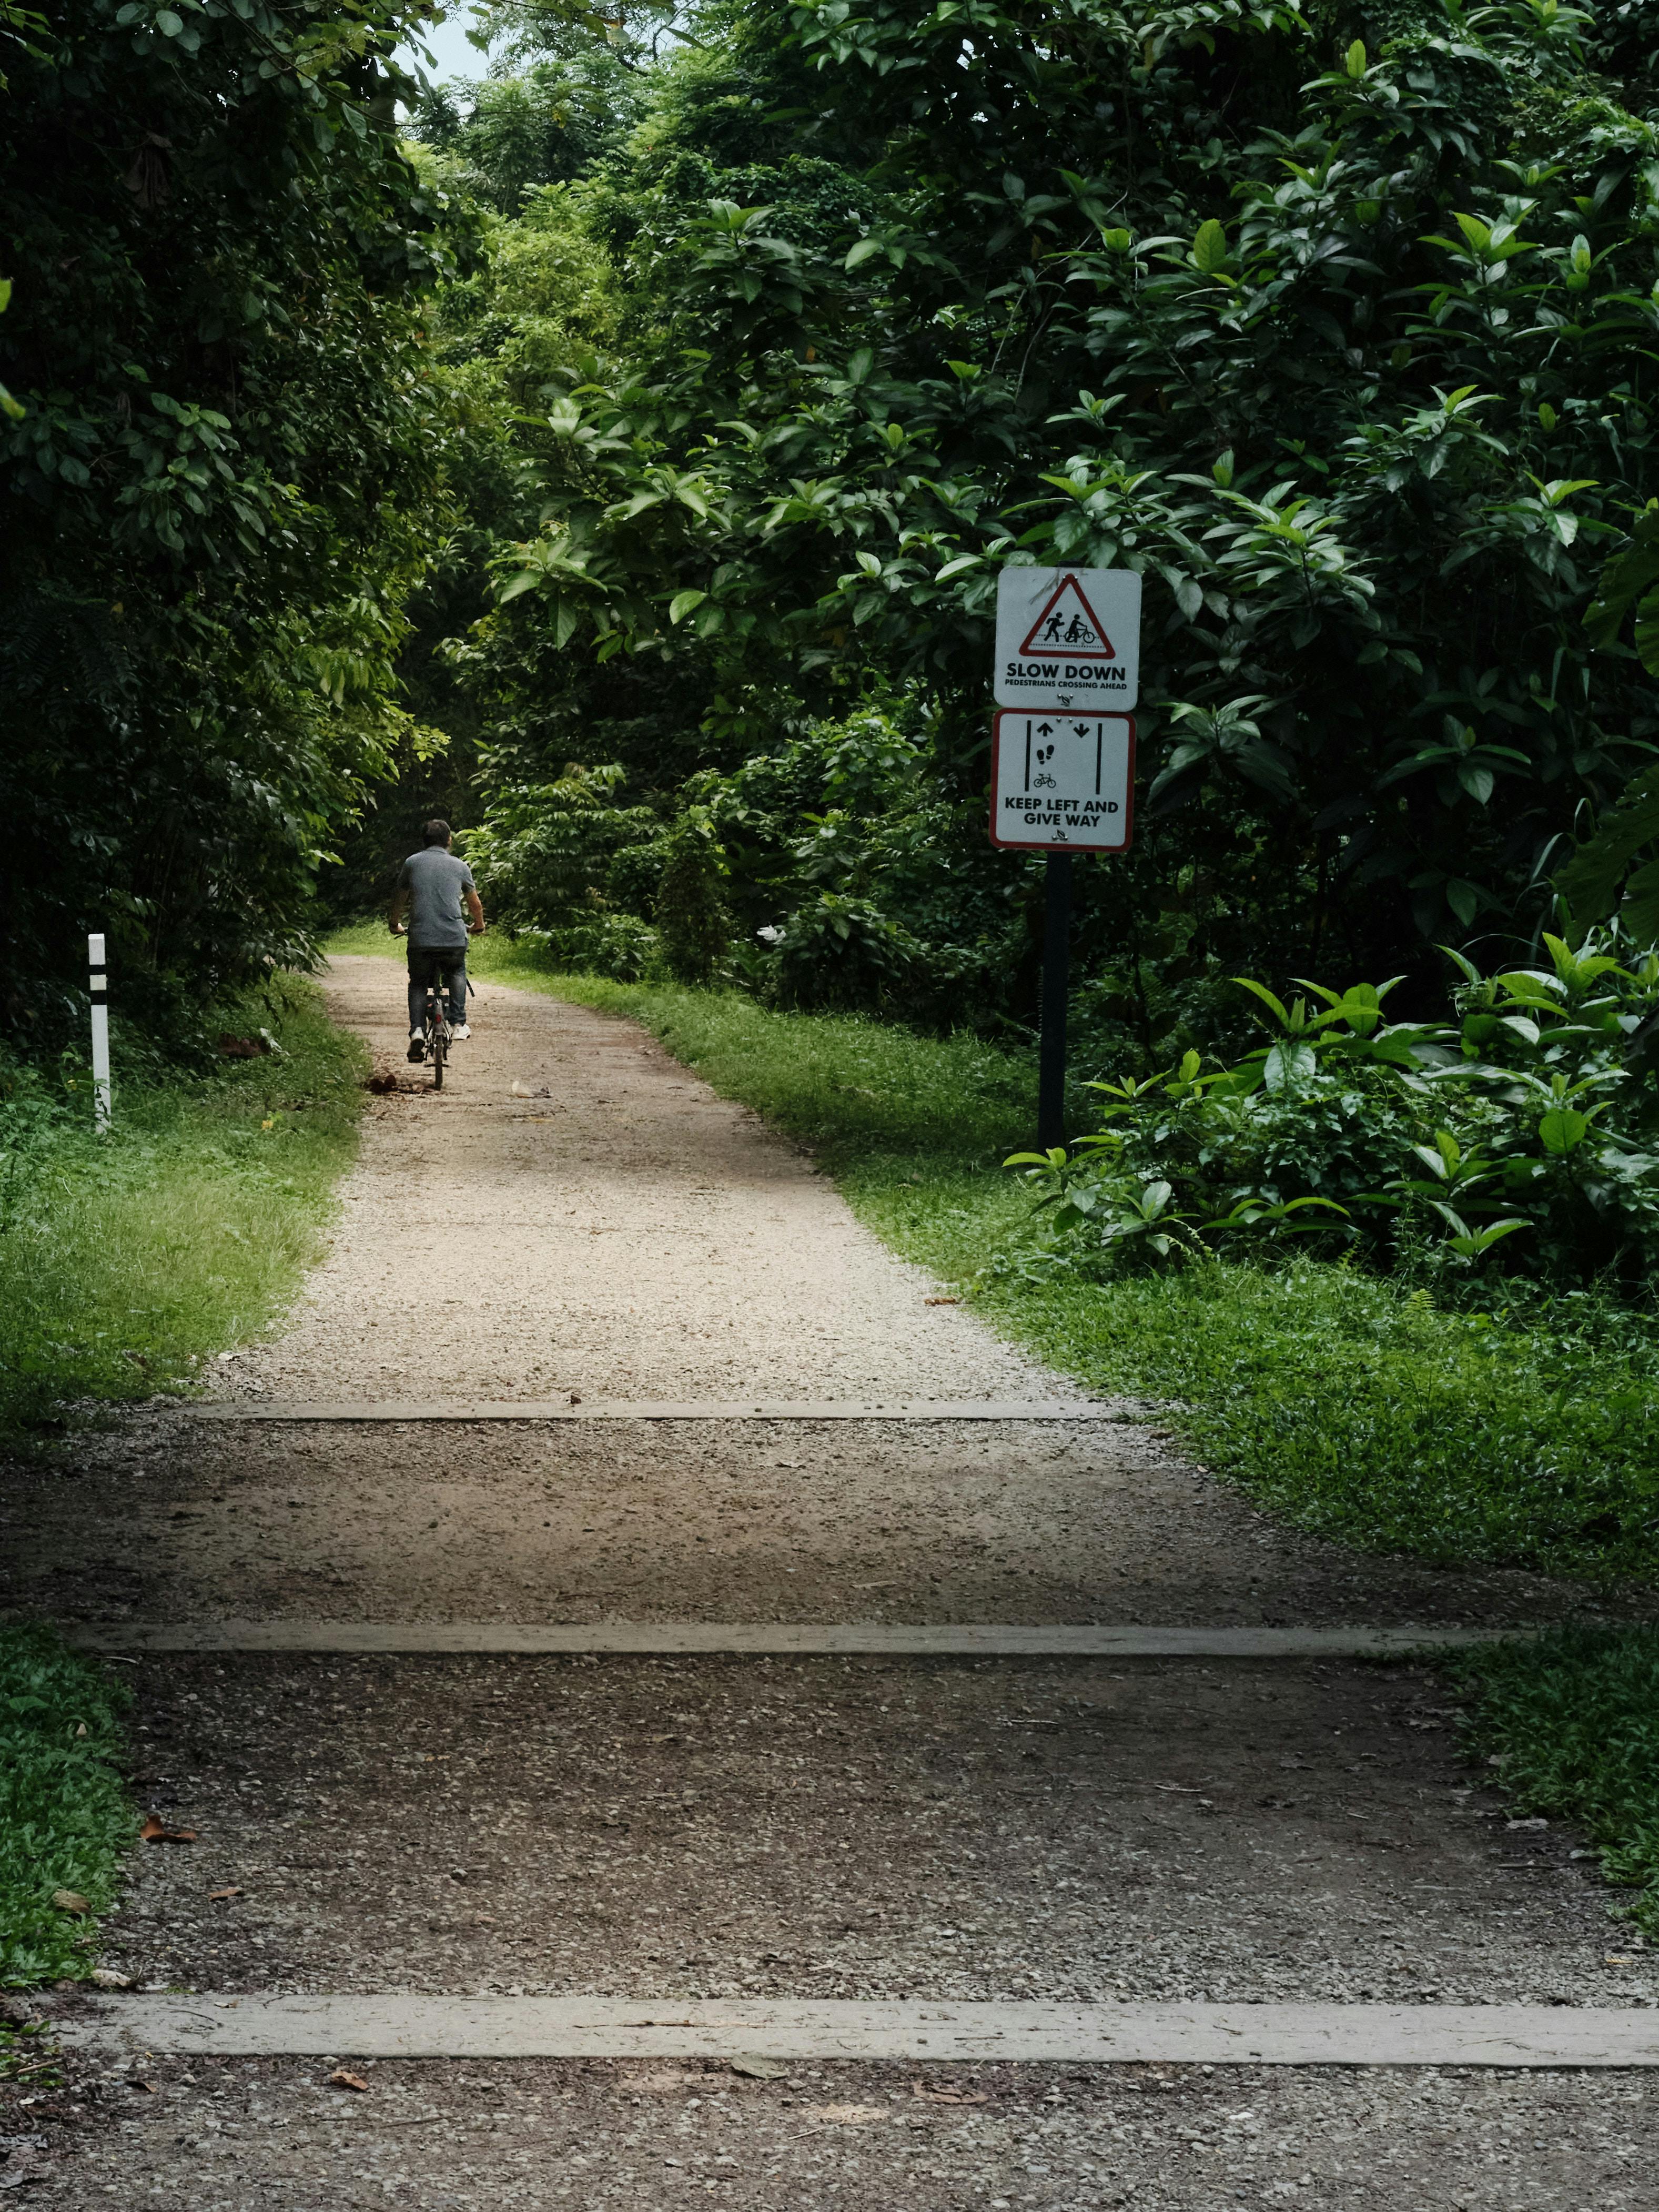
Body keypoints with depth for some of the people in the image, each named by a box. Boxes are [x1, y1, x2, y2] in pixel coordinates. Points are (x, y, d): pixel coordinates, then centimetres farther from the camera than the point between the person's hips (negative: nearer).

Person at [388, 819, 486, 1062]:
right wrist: (478, 925, 45)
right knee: (456, 973, 28)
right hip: (454, 937, 0)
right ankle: (458, 1024, 16)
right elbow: (475, 903, 25)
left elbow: (399, 899, 21)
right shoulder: (459, 866, 12)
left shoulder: (412, 863, 11)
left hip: (420, 939, 0)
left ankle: (417, 1030, -5)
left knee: (418, 984, 16)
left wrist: (395, 925, 39)